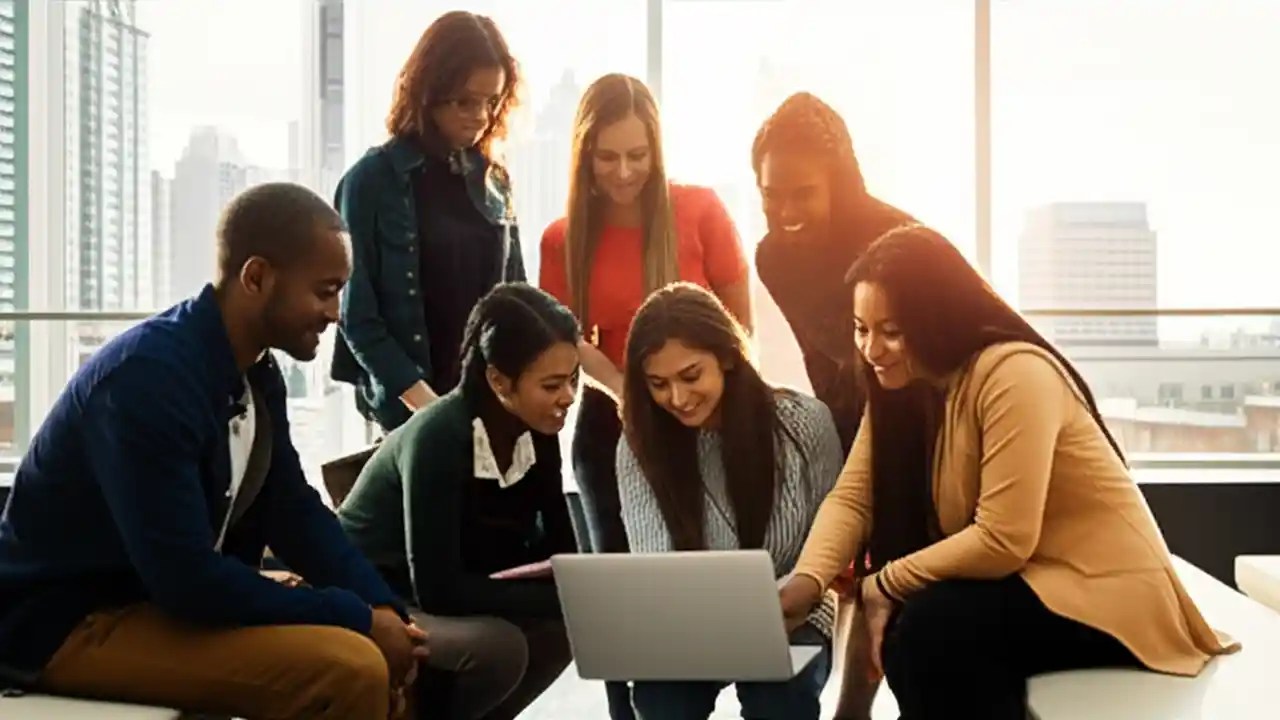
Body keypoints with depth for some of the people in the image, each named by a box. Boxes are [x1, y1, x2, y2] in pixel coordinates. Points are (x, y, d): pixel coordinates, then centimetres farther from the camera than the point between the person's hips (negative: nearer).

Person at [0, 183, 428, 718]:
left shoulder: (256, 374, 2)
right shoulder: (148, 376, -26)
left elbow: (294, 512, 6)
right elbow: (187, 578, -30)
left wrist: (381, 607, -10)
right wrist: (358, 619, -23)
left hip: (174, 597, 9)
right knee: (349, 669, -26)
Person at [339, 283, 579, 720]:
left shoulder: (537, 431, -6)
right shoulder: (438, 438, -27)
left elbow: (558, 548, 3)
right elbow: (438, 589, -29)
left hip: (460, 598, 7)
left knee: (565, 623, -15)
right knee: (498, 646, -30)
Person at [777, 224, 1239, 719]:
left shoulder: (1014, 374, -22)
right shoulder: (901, 385, 3)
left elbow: (1003, 541, -26)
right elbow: (852, 497, -6)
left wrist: (886, 584, -17)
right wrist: (807, 581, -24)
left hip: (1106, 593, -7)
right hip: (1023, 581, 7)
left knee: (931, 626, -26)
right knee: (904, 633, -16)